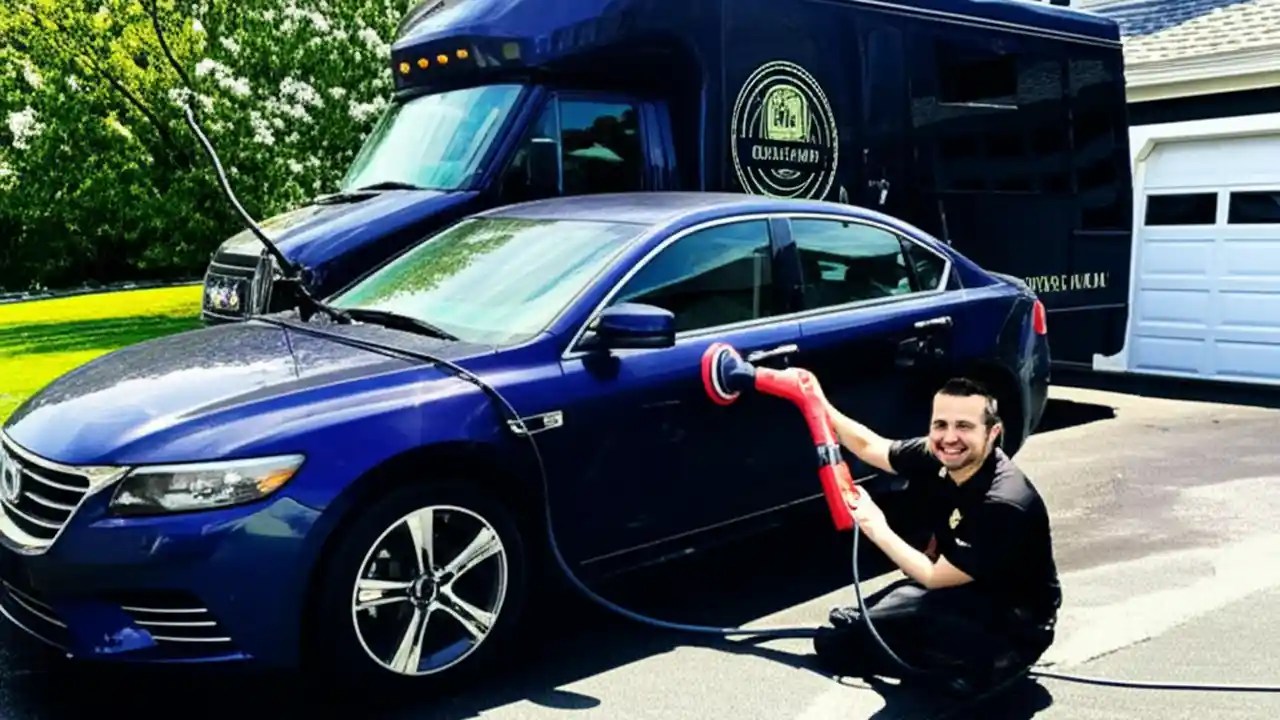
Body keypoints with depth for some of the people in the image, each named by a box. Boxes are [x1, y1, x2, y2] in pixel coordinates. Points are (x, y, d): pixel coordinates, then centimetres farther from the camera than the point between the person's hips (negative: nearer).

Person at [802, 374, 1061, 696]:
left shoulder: (1004, 505, -30)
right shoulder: (936, 459, -9)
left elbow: (935, 577, -23)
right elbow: (869, 446, 8)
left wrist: (878, 531, -15)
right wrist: (819, 403, -1)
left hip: (1012, 628, -7)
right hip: (965, 596, 8)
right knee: (834, 642, 0)